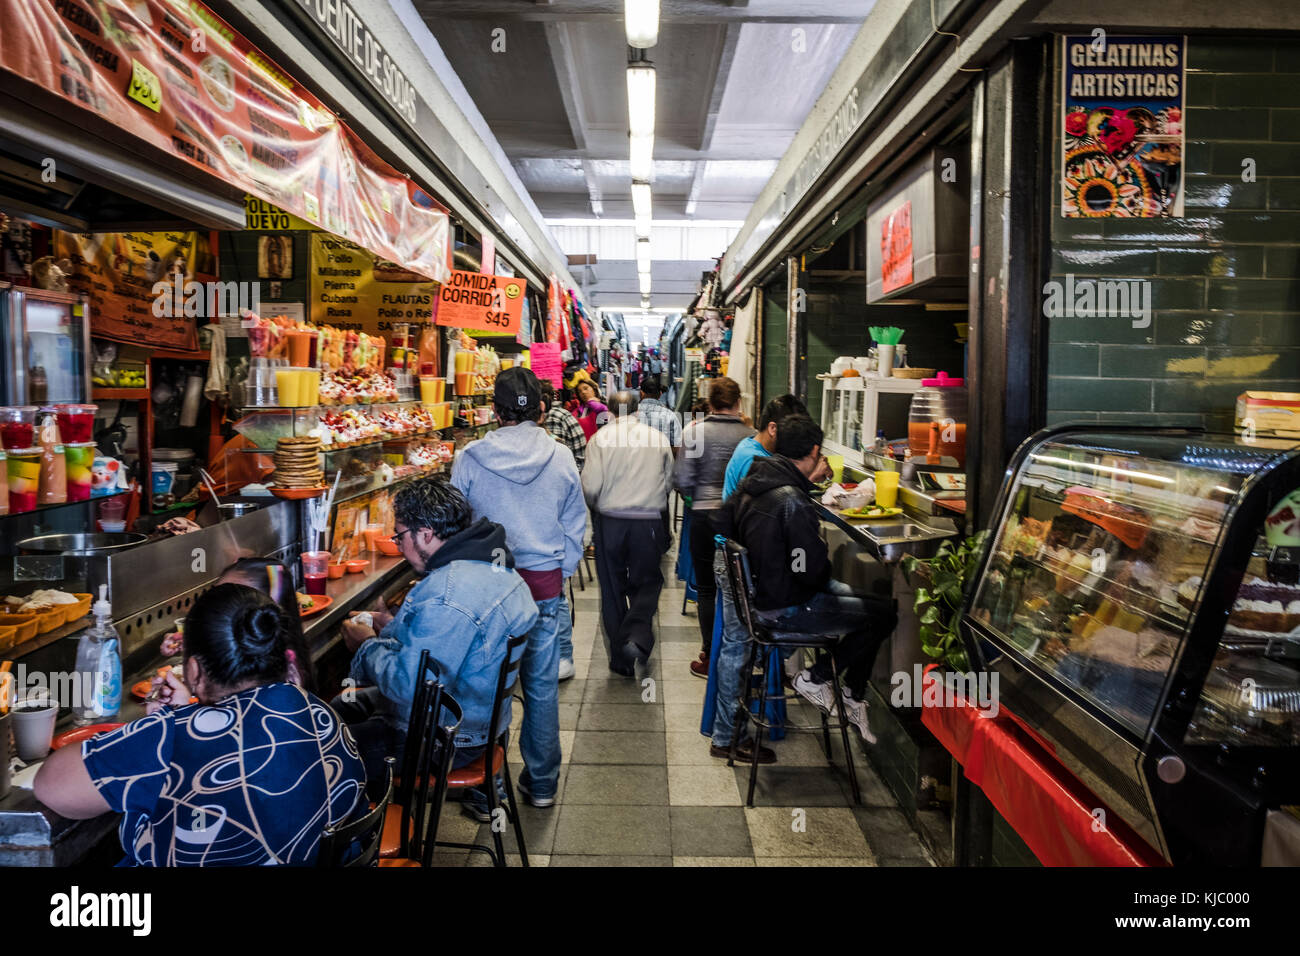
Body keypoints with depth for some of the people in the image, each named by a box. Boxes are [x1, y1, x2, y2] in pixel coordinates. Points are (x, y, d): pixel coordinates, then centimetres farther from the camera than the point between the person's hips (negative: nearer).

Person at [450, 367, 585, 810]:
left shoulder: (469, 458, -6)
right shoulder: (561, 458, -1)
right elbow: (575, 526, 6)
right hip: (544, 583, 1)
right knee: (542, 686, 11)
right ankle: (542, 783, 24)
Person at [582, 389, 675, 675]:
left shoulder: (601, 438, -4)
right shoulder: (659, 438, 2)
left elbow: (590, 485, -9)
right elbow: (668, 481, 5)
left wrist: (595, 507, 12)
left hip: (609, 522, 0)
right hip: (648, 522, 1)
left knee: (613, 590, 11)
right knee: (647, 583, 15)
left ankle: (621, 659, 17)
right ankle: (637, 636, -10)